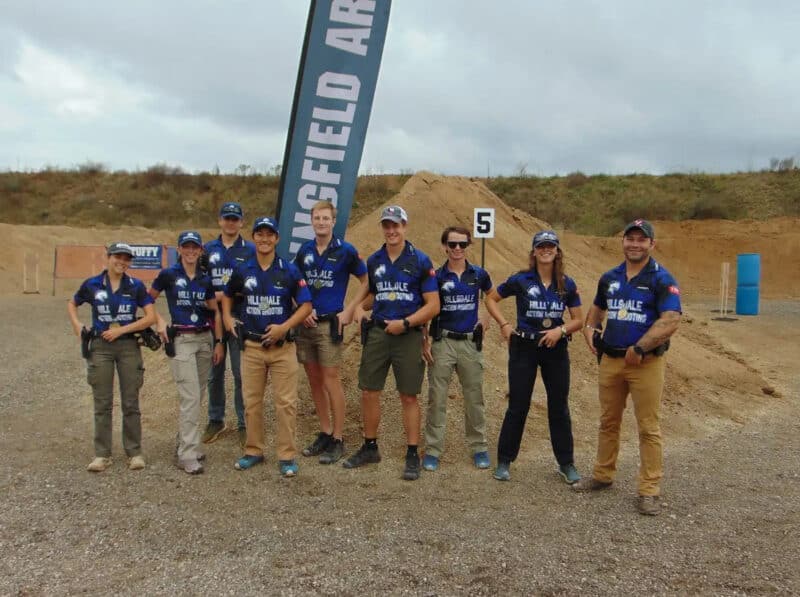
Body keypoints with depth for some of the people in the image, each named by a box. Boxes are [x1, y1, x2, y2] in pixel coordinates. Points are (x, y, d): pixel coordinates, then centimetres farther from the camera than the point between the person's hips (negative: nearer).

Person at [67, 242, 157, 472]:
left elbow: (151, 317, -5)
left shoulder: (136, 286, 0)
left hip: (129, 346, 0)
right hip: (100, 347, 1)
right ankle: (102, 454, 13)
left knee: (130, 402, 4)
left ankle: (134, 453, 13)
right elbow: (71, 304, 19)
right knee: (102, 403, 4)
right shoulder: (92, 285, 2)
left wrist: (121, 330, -11)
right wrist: (77, 326, 2)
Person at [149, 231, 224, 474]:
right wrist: (160, 321, -5)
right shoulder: (168, 275, -2)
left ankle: (185, 443, 24)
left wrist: (218, 342, 7)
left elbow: (215, 312, 12)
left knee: (197, 396, 10)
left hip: (205, 339, 5)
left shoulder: (205, 279, 9)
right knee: (190, 397, -12)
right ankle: (188, 456, -9)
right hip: (180, 340, -5)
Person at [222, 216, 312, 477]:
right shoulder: (242, 270, 6)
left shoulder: (289, 270, -2)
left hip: (282, 345, -2)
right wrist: (227, 318, 7)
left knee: (286, 402, -1)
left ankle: (287, 456, 7)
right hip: (251, 345, 3)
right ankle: (253, 451, 23)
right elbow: (227, 295, 23)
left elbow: (306, 305, -3)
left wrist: (284, 327, -14)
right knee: (251, 402, 9)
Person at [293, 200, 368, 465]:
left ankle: (337, 440, 5)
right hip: (306, 322, 5)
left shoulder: (345, 250, -5)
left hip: (330, 323, -5)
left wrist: (349, 311, -5)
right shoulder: (304, 251, 7)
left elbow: (366, 281, 1)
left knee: (331, 381, -4)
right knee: (314, 381, 10)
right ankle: (324, 433, 22)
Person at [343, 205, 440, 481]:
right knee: (368, 393, 7)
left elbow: (433, 305, -8)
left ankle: (413, 455, 13)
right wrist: (359, 306, 3)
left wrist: (405, 323, -16)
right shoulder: (374, 260, 8)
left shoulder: (420, 261, -6)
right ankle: (370, 448, 23)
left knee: (409, 397, 3)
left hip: (408, 335, -4)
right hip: (377, 332, 4)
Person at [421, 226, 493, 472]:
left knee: (474, 398, 9)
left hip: (470, 342, 1)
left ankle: (479, 447, 22)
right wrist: (426, 341, -4)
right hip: (442, 341, -1)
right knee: (437, 398, 2)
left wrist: (486, 321, 12)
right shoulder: (437, 276, -1)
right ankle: (432, 449, 11)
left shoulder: (479, 274, 3)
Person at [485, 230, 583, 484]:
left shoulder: (567, 284, 2)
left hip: (556, 349, 2)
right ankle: (504, 461, 16)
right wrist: (504, 324, -6)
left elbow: (578, 319, 5)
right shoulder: (521, 280, -4)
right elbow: (491, 298, 5)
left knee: (559, 407, 9)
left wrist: (561, 330, -14)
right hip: (524, 348, -2)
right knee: (518, 406, 3)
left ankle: (566, 464, 22)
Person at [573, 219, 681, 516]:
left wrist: (639, 349, -23)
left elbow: (670, 321, -19)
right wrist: (589, 327, 6)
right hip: (610, 359, 6)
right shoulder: (609, 277, 10)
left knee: (648, 427, 1)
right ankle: (603, 474, 31)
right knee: (608, 422, 16)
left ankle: (649, 490, 10)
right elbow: (597, 307, 26)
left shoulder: (662, 279, -9)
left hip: (646, 363, -6)